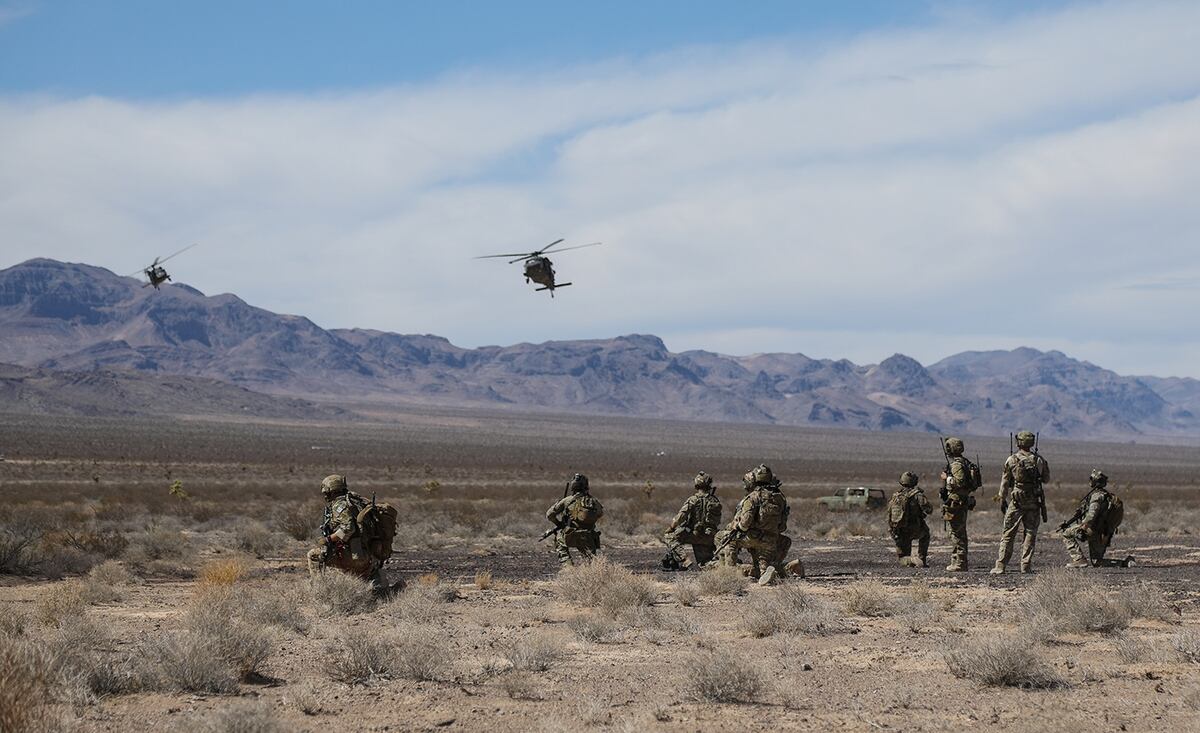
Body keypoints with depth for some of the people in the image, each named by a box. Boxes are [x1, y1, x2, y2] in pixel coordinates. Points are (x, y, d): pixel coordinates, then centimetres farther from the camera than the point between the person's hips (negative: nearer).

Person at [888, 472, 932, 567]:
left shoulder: (895, 495, 6)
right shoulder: (917, 494, -8)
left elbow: (889, 512, 9)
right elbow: (928, 509, -17)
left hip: (899, 532, 3)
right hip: (914, 530, -3)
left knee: (903, 558, 16)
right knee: (925, 534, 34)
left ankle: (910, 561, -19)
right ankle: (922, 560, 23)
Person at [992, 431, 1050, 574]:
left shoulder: (1011, 460, -4)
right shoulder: (1039, 460, 0)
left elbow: (1005, 482, 0)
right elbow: (1046, 479, 12)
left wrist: (1002, 500, 9)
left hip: (1016, 501, -1)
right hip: (1034, 502, 1)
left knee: (1008, 534, 3)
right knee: (1030, 533, 8)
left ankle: (1000, 566, -1)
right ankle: (1026, 565, 5)